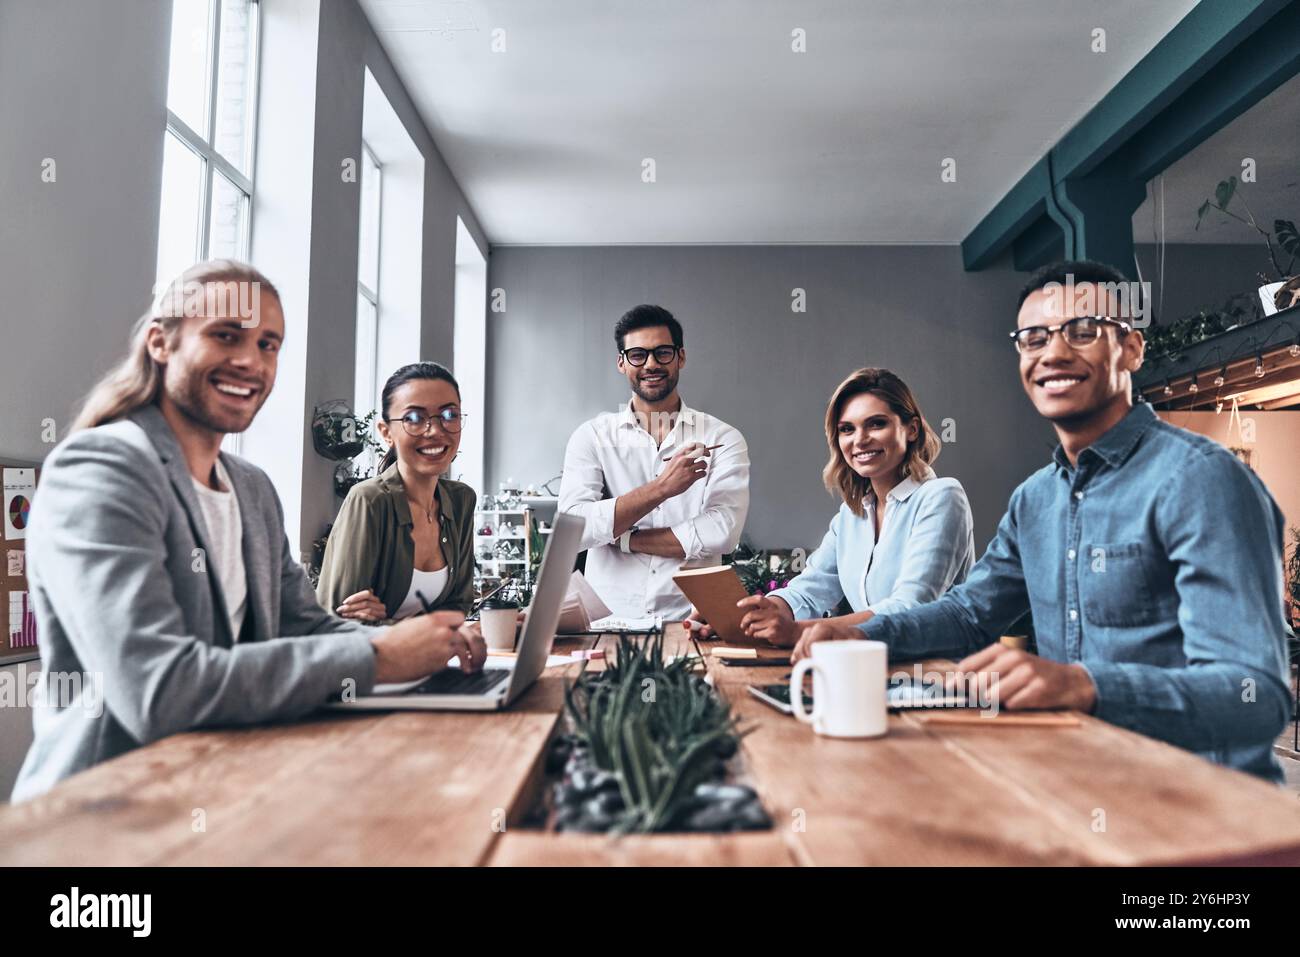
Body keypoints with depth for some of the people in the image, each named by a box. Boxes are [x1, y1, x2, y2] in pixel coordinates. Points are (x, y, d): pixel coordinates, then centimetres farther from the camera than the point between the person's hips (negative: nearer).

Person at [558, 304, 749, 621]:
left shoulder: (722, 439, 5)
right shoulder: (592, 437, 7)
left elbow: (721, 532, -9)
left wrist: (619, 537, -6)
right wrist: (661, 488, -13)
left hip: (690, 616, 0)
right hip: (607, 619, 1)